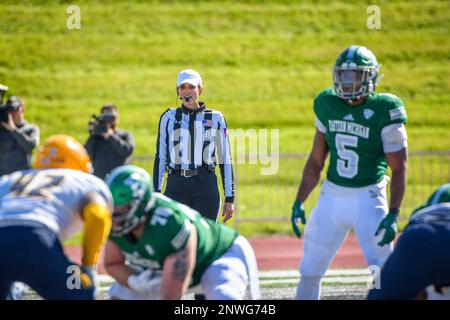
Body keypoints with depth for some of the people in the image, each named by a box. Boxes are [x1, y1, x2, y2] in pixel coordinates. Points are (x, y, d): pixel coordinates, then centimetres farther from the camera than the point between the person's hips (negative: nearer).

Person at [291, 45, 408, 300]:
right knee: (310, 271, 10)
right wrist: (299, 202, 10)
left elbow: (399, 168, -10)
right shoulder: (327, 105, 4)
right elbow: (316, 161, 14)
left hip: (369, 198, -5)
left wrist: (393, 214, -18)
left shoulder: (385, 111, -11)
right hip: (332, 195, 5)